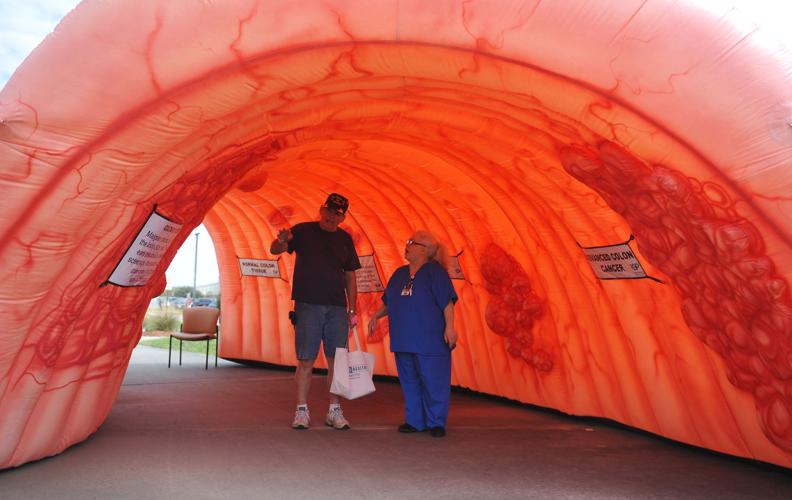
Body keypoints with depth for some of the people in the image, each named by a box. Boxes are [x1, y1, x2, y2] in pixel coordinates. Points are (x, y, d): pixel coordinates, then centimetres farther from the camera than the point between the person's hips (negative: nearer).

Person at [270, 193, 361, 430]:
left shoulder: (345, 239, 11)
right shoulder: (303, 231, 4)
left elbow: (350, 277, 13)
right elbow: (275, 249, -6)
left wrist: (352, 309, 8)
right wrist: (282, 240, -30)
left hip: (337, 308, 3)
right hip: (307, 305, -2)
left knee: (337, 360, 3)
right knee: (306, 360, 0)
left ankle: (334, 411, 14)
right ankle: (302, 411, 11)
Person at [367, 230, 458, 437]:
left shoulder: (435, 271, -5)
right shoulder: (399, 274, 14)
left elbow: (447, 302, -11)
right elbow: (388, 302, 23)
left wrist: (449, 327, -17)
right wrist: (376, 316, 13)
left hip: (430, 341, -6)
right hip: (404, 340, 7)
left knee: (433, 382, 1)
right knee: (409, 382, 13)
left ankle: (436, 422, 16)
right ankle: (414, 421, 25)